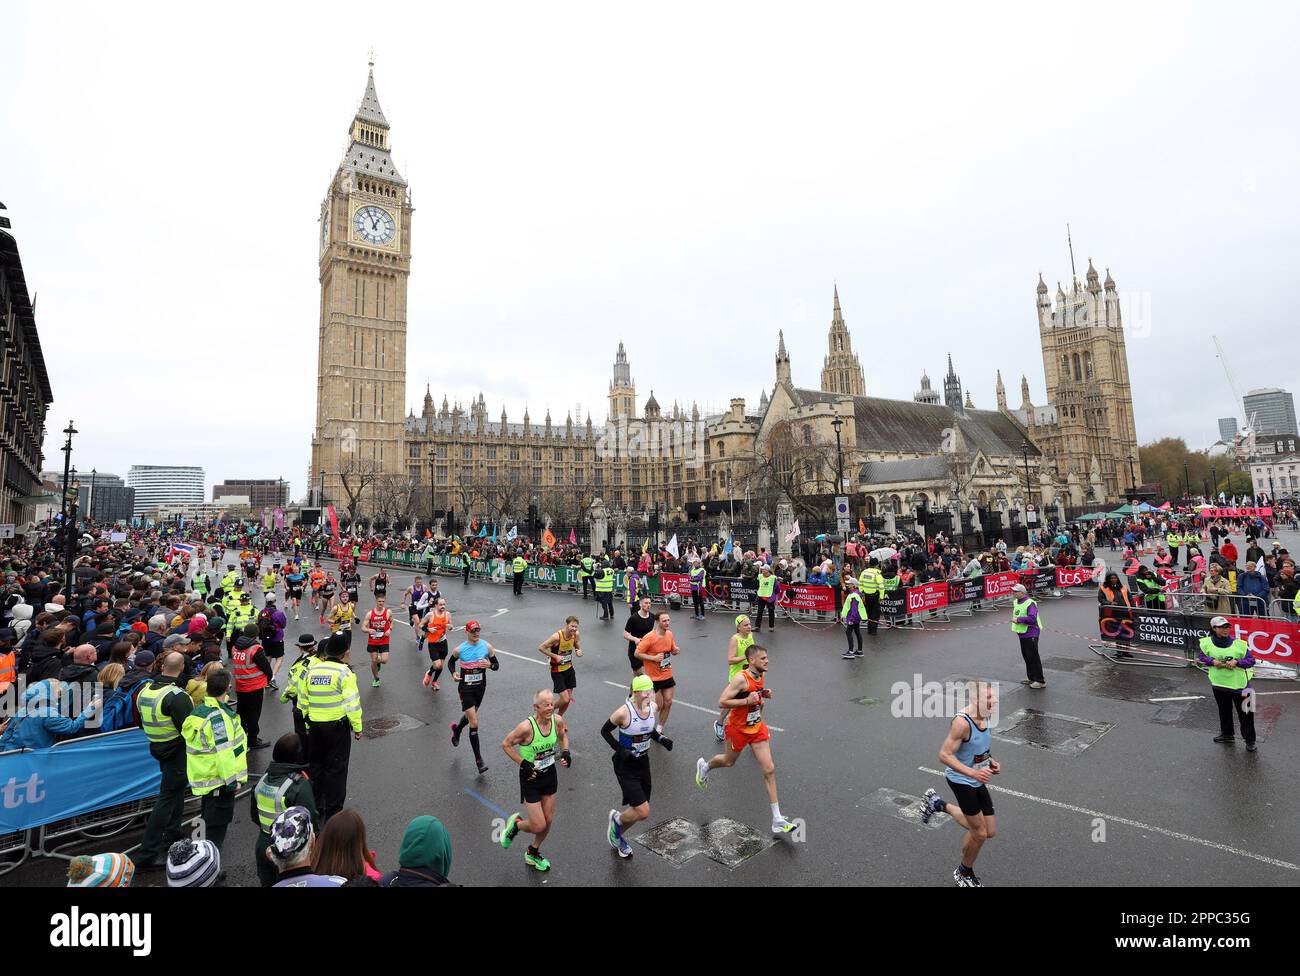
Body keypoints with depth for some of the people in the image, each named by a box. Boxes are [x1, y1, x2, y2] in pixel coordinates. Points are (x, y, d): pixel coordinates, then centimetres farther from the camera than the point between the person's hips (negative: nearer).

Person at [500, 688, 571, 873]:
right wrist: (522, 763, -19)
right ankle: (515, 824, 30)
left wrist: (565, 752, -7)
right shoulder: (527, 727, -30)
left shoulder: (557, 720, -14)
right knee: (538, 825, -3)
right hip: (531, 777, -5)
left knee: (548, 821, 15)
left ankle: (533, 853, 42)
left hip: (550, 774, 5)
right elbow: (506, 744, -15)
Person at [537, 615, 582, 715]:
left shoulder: (575, 635, -9)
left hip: (569, 668, 6)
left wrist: (579, 651, -10)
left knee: (569, 699, 11)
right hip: (557, 671, -6)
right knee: (565, 699, -10)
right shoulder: (557, 636, -26)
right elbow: (541, 647, -20)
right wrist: (555, 656, -23)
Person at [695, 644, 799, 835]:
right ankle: (704, 766, 55)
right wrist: (747, 701, -33)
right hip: (738, 728, -5)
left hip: (757, 727, 6)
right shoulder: (741, 678, -28)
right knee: (729, 762, 20)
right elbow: (722, 702, -28)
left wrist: (764, 694, -3)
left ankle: (777, 821, 4)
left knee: (769, 770, -2)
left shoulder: (761, 675, -4)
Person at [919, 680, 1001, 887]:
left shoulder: (984, 716, -3)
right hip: (961, 780, -8)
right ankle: (965, 873, 31)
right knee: (980, 833, 3)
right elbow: (944, 755, -26)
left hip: (977, 781, 8)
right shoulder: (962, 722, -28)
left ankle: (939, 804, 29)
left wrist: (991, 761, 1)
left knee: (990, 832, 14)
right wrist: (973, 772, -33)